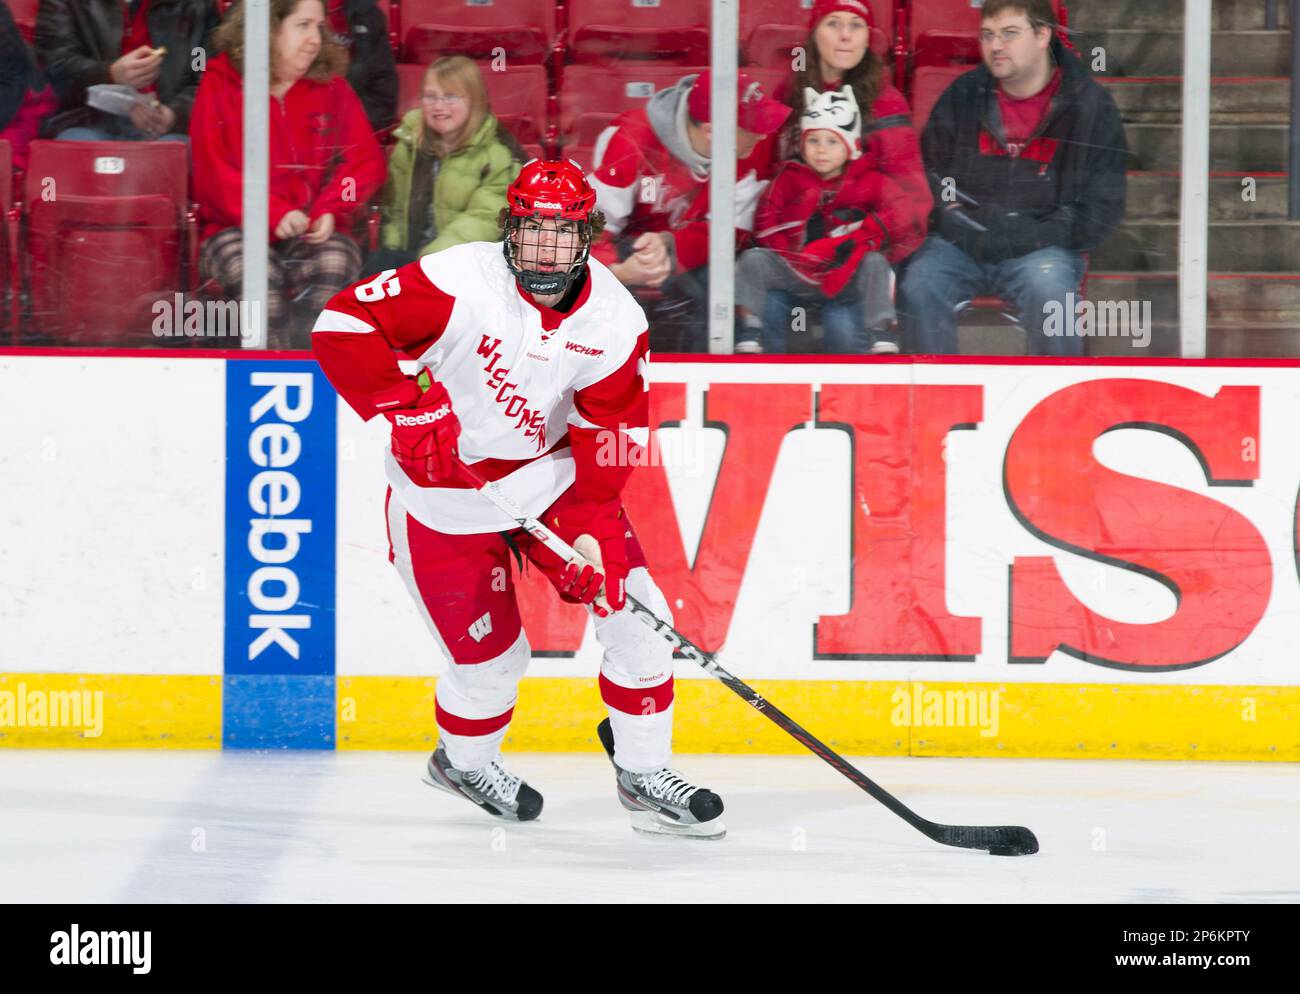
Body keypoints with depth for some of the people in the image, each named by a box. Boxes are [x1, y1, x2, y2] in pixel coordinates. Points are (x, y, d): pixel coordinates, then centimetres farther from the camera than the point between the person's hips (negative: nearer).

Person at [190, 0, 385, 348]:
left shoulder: (332, 87, 12)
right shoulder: (221, 85, 3)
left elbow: (366, 160, 7)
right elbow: (213, 172, -4)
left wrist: (330, 211, -12)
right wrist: (273, 215, -18)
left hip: (314, 231, 2)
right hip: (237, 230, -2)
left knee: (336, 260, -32)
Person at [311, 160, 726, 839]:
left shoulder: (616, 320, -11)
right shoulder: (459, 281, -25)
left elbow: (610, 438, -7)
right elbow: (342, 325, -25)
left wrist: (592, 530, -18)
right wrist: (408, 407, -28)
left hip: (550, 472, 4)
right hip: (445, 492, -4)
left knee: (632, 607, -7)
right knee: (491, 655, 0)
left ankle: (644, 774, 10)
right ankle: (462, 762, 33)